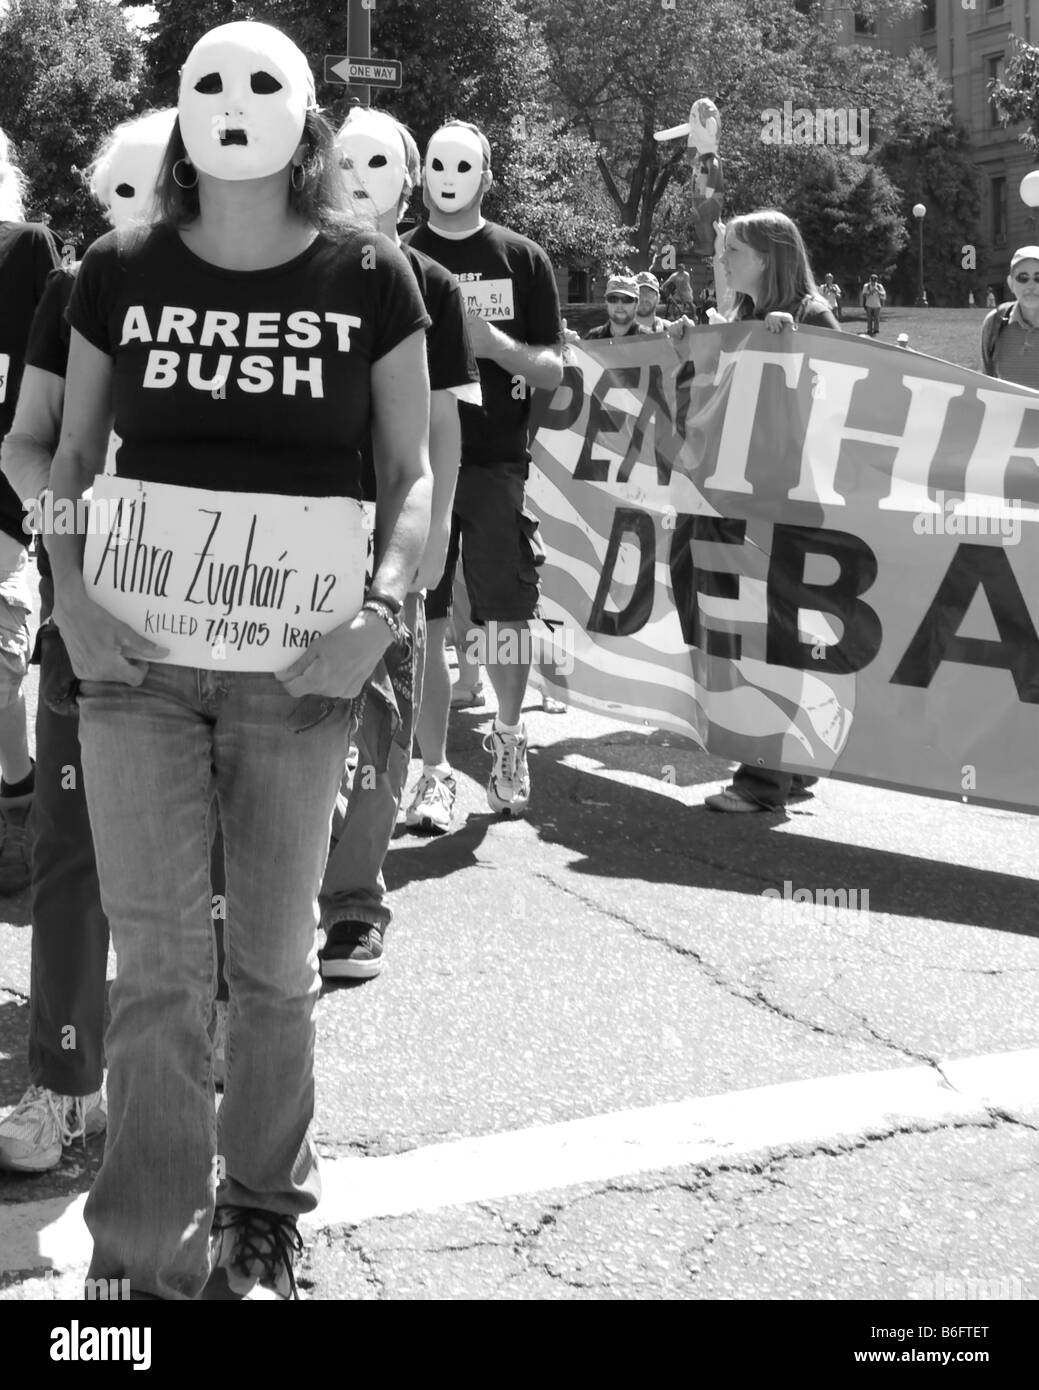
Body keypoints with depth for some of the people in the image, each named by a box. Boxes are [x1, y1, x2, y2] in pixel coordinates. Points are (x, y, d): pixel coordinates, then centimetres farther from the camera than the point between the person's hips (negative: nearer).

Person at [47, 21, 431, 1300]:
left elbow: (411, 469, 4)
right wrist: (69, 592, -5)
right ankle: (150, 1252, 8)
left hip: (297, 663, 0)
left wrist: (383, 603, -11)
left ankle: (262, 1219, 30)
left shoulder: (368, 277, -1)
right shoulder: (119, 273, 3)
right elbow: (72, 454, 11)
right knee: (158, 960, -2)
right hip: (137, 653, 1)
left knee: (272, 957, 11)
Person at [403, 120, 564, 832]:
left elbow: (553, 370, 4)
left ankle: (509, 734, 29)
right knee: (425, 623, -3)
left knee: (508, 617, 3)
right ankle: (435, 773, 4)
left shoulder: (522, 258, 8)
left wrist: (494, 343, -15)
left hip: (498, 461, 0)